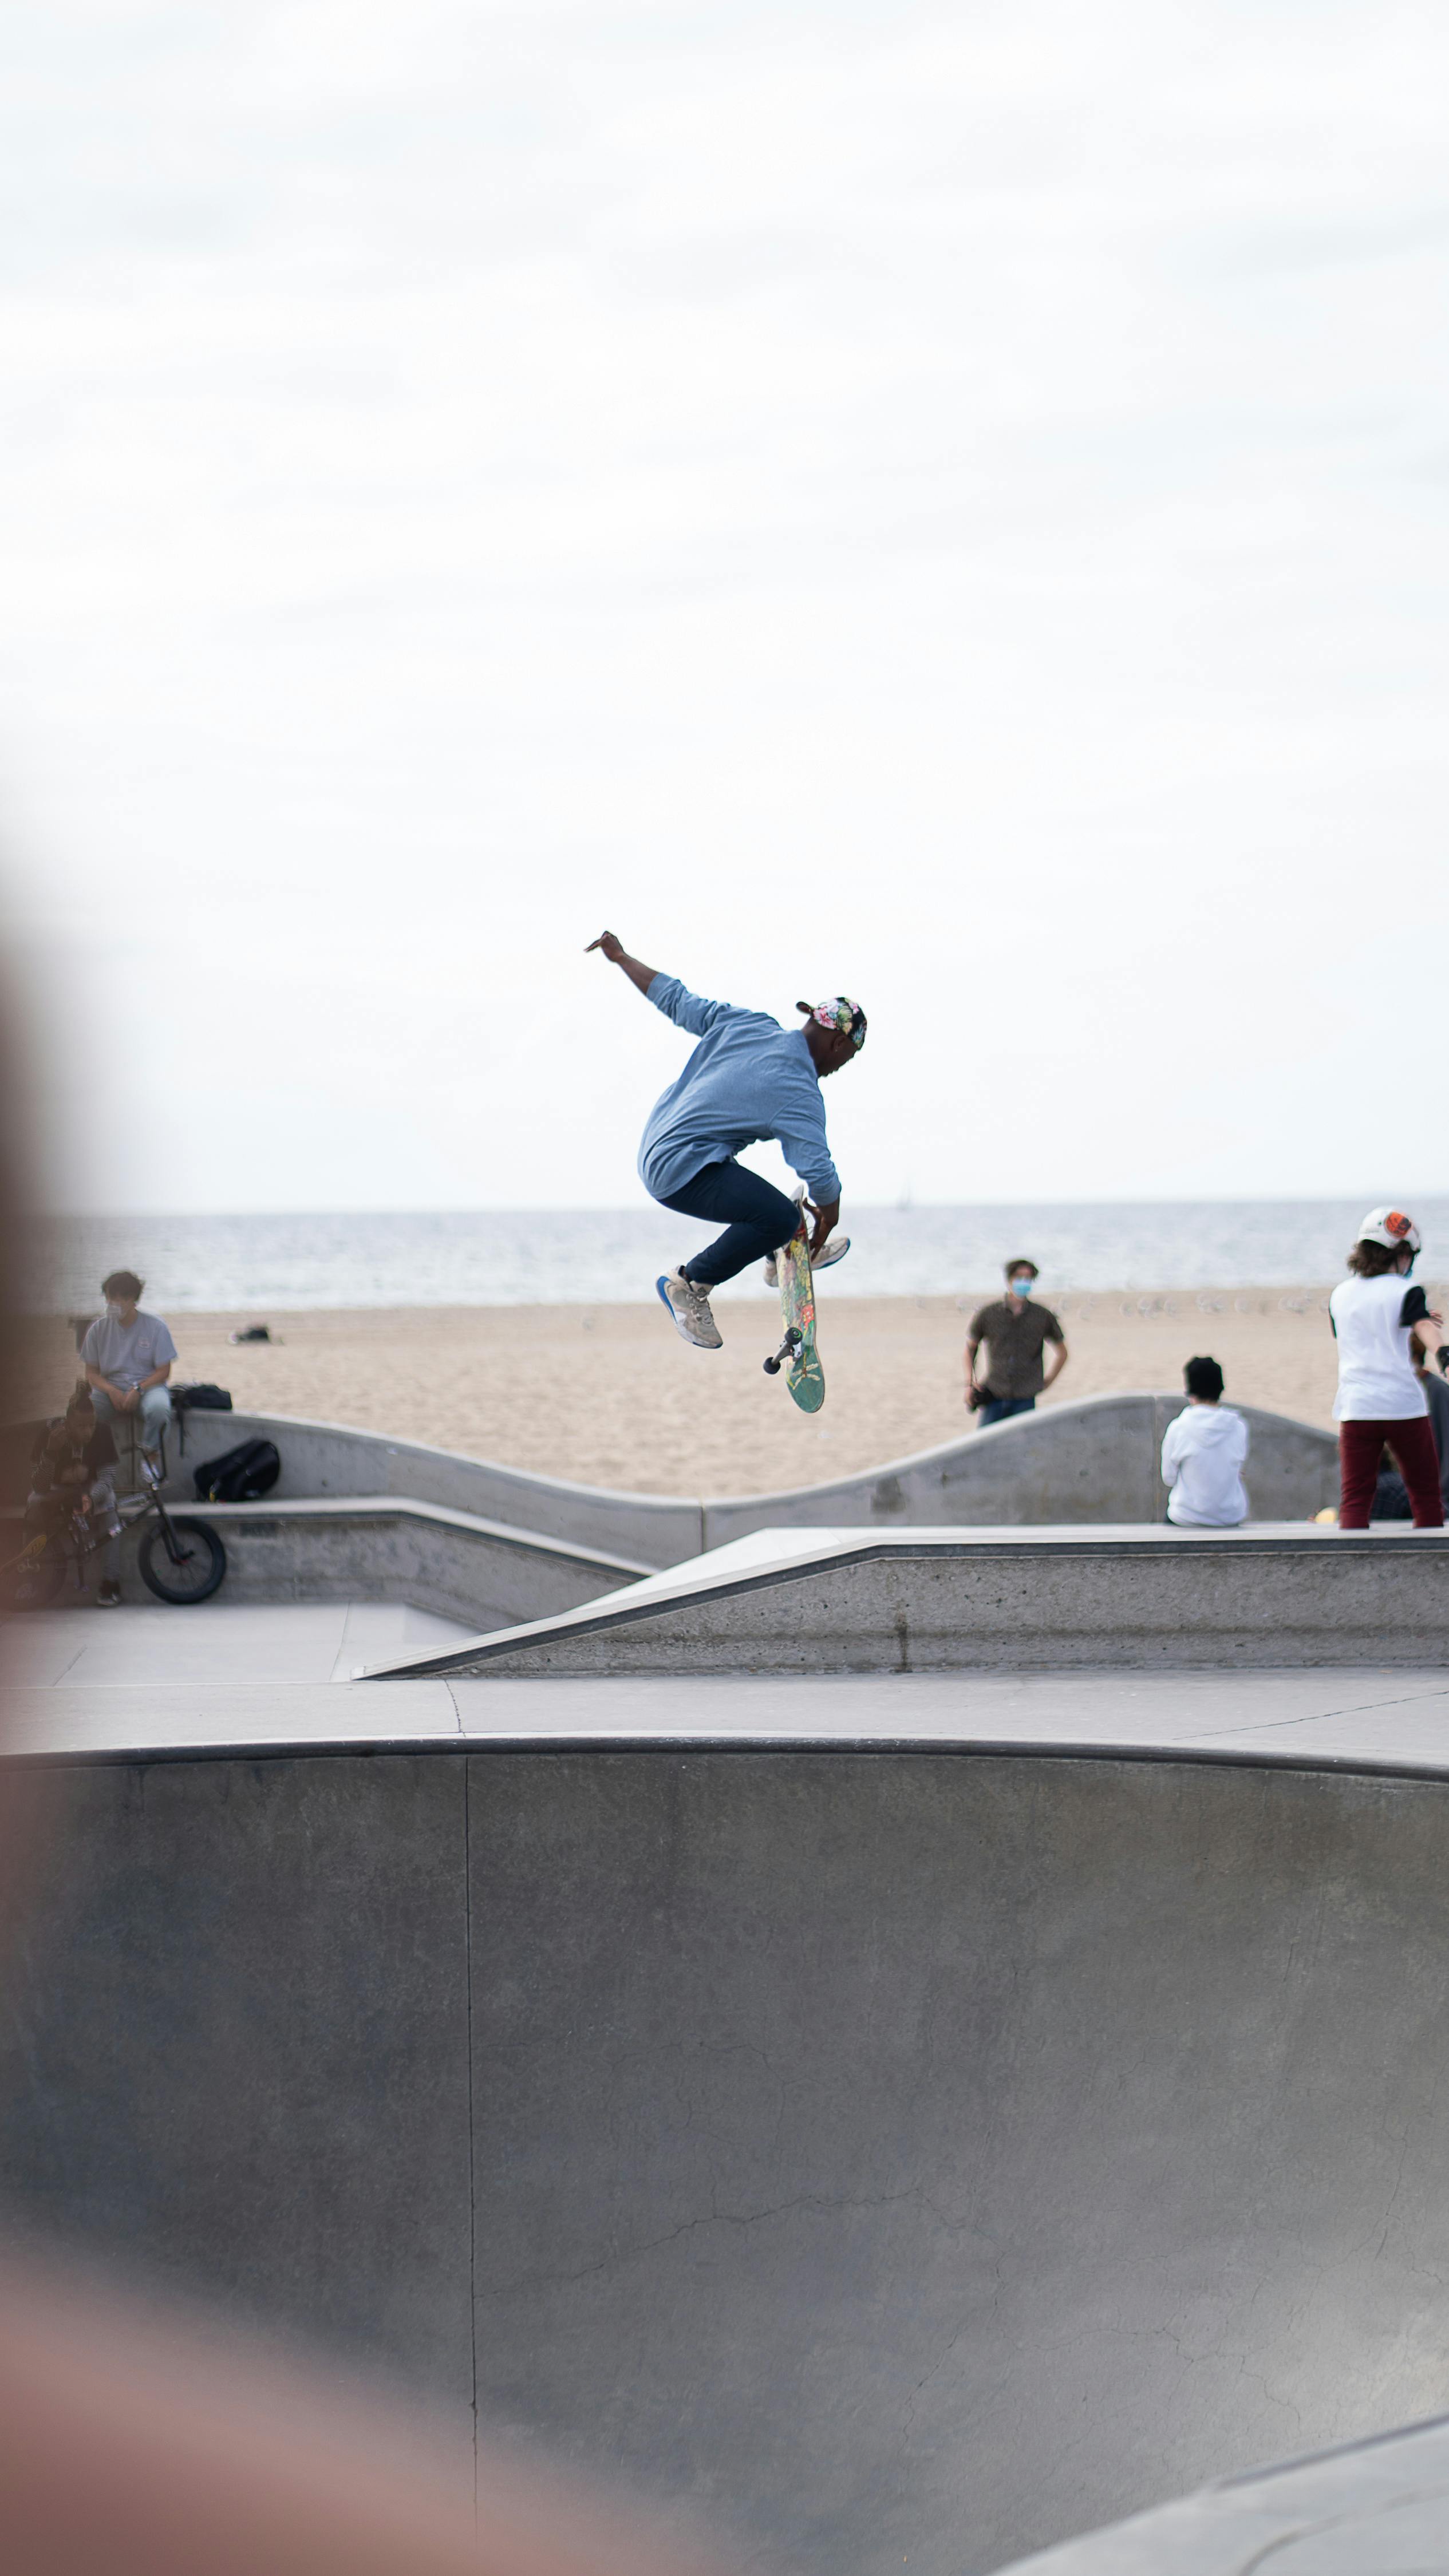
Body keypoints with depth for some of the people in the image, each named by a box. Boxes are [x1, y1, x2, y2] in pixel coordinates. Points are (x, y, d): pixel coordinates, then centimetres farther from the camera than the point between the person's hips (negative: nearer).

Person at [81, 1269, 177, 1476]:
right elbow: (91, 1373, 6)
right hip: (110, 1388, 1)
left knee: (158, 1408, -38)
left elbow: (163, 1371, -2)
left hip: (147, 1387, -1)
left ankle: (150, 1454, -10)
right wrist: (112, 1391, -14)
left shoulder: (155, 1327, -2)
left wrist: (138, 1389, -18)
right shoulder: (99, 1328, 4)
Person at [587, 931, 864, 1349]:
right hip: (683, 1173, -10)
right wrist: (827, 1218, -4)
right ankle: (690, 1284, -8)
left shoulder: (748, 1024, 2)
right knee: (780, 1217, -20)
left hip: (655, 1152, 10)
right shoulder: (799, 1094, -18)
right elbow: (819, 1171, -22)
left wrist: (622, 958, 22)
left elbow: (677, 1001, 10)